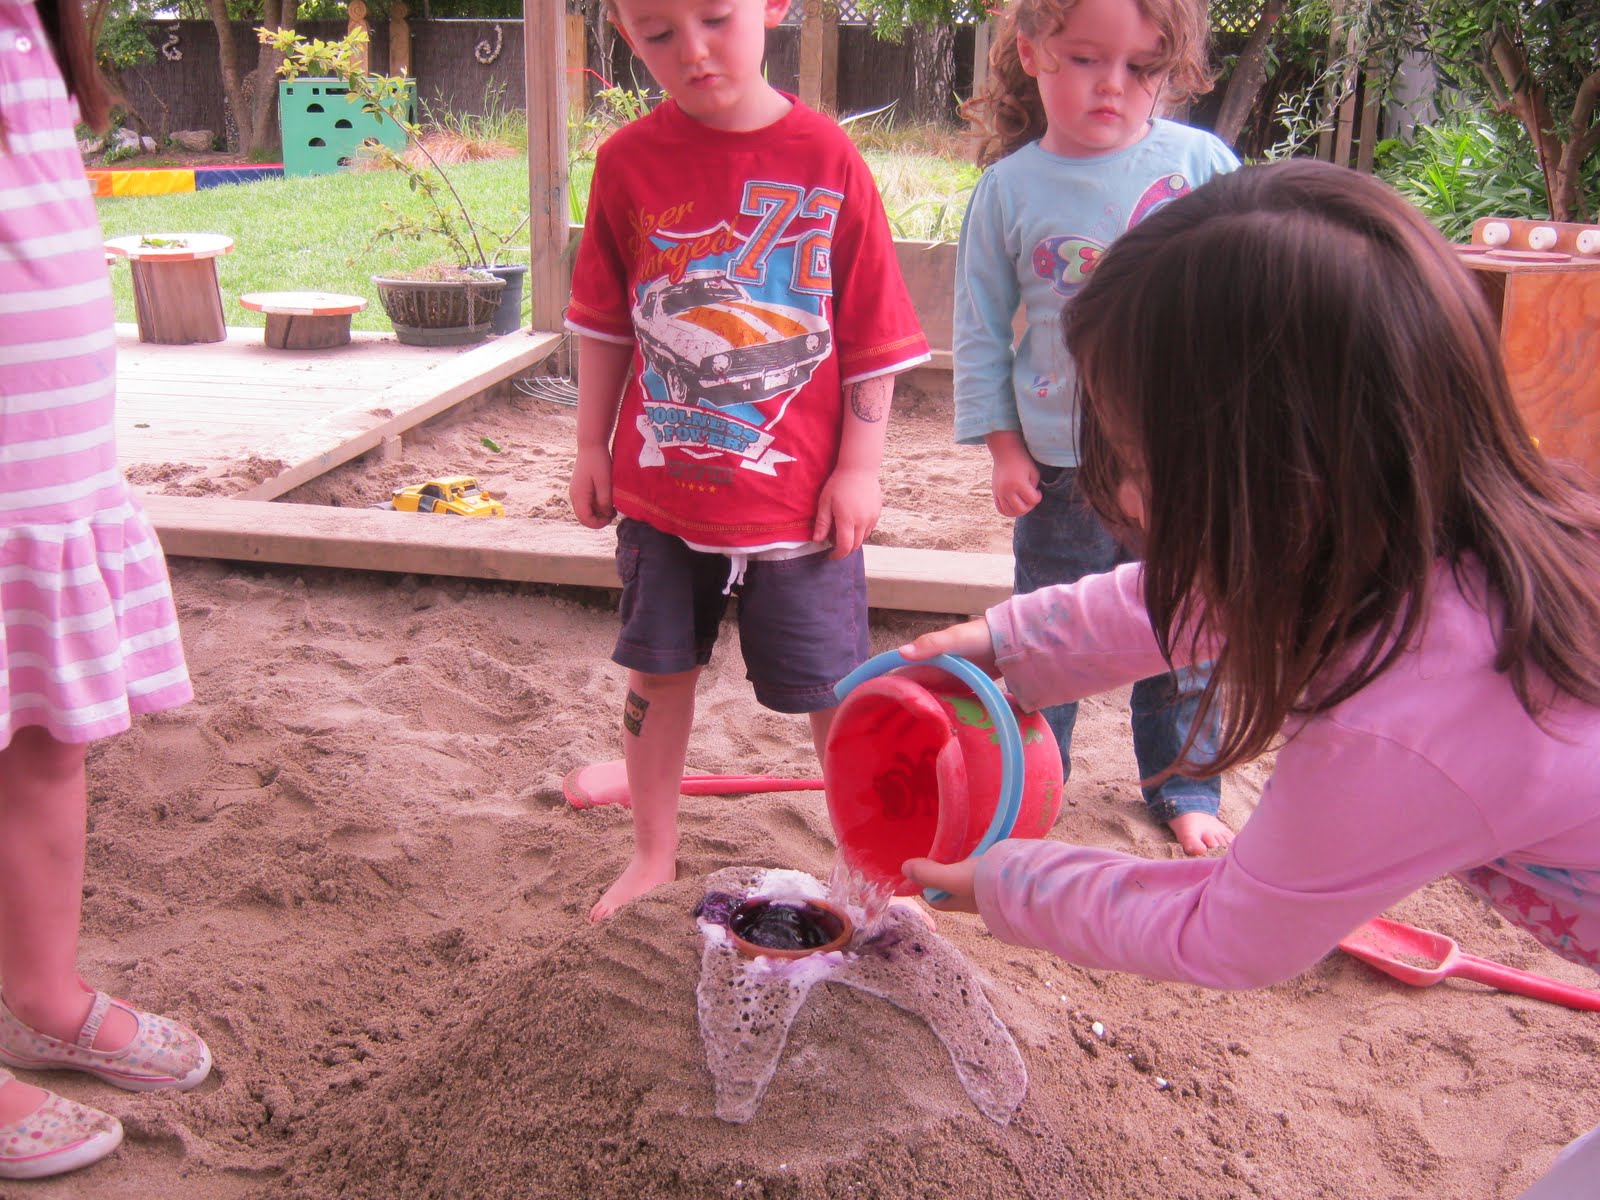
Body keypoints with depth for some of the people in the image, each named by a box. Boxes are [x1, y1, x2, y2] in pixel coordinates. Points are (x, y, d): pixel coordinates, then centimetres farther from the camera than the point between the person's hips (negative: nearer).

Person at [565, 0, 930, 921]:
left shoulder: (827, 159, -9)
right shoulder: (630, 162, -2)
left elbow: (875, 334, -5)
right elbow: (604, 322, 8)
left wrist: (859, 466, -7)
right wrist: (593, 445, 8)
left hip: (798, 492, -2)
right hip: (659, 487, 3)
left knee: (836, 691, 6)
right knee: (659, 673, 14)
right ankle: (655, 855, 33)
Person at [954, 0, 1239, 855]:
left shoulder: (1203, 165, -4)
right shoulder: (1009, 188, -4)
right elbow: (981, 331, 2)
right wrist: (1004, 450, -1)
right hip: (1063, 471, 0)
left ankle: (1183, 787, 33)